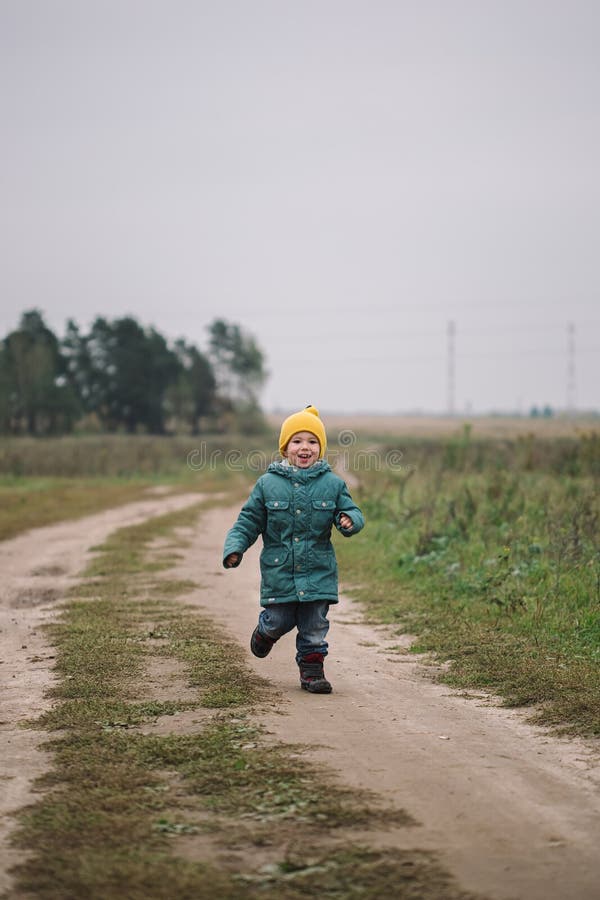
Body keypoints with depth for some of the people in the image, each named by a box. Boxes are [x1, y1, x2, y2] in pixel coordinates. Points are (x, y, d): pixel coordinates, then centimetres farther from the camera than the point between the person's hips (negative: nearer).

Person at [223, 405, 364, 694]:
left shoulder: (332, 484, 1)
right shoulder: (268, 484, -1)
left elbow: (352, 512, 4)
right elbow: (248, 521, 3)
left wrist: (350, 521, -20)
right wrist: (234, 548, -10)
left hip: (318, 572, 1)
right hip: (279, 571, -1)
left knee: (314, 626, 3)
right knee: (279, 620, 5)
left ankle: (311, 669, 19)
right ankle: (266, 631, 39)